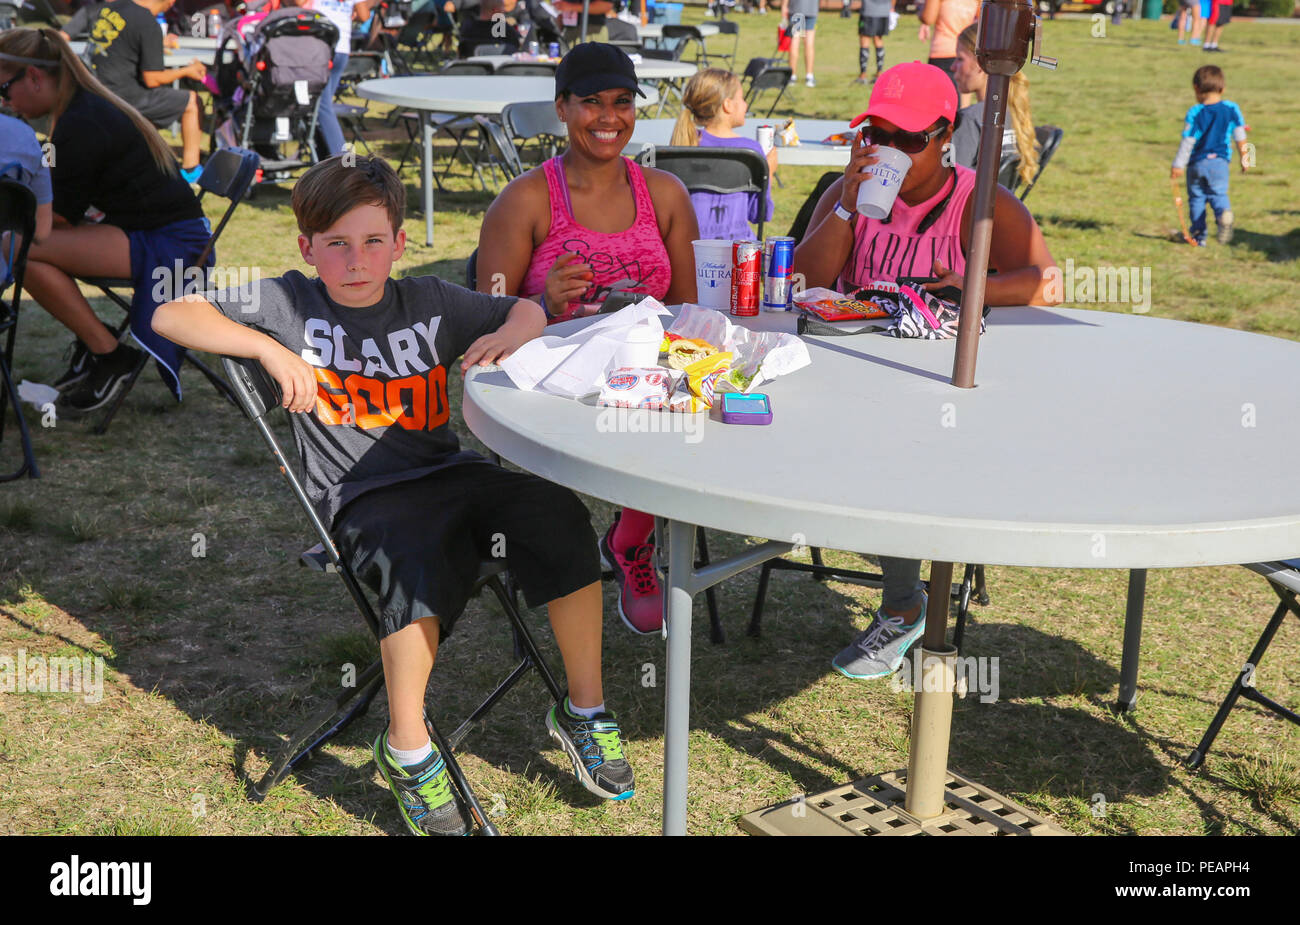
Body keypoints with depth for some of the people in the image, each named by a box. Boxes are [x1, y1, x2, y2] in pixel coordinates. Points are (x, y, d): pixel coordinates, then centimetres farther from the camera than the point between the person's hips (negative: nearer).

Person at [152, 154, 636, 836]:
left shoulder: (431, 303, 10)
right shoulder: (289, 303, 3)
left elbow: (530, 312, 22)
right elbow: (171, 315, -3)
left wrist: (511, 332, -3)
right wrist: (271, 349, -15)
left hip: (449, 473, 4)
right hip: (362, 496, -3)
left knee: (558, 515, -23)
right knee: (417, 558, -37)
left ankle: (585, 710, -8)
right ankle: (407, 749, -19)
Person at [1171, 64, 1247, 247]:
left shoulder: (1194, 113, -9)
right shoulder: (1232, 109, 1)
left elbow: (1187, 141, -10)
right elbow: (1240, 137, 6)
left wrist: (1178, 166, -5)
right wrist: (1244, 158, 16)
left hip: (1197, 163, -2)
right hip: (1220, 162, 2)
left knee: (1196, 198, 10)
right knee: (1218, 194, 7)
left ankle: (1199, 236, 10)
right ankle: (1224, 213, -29)